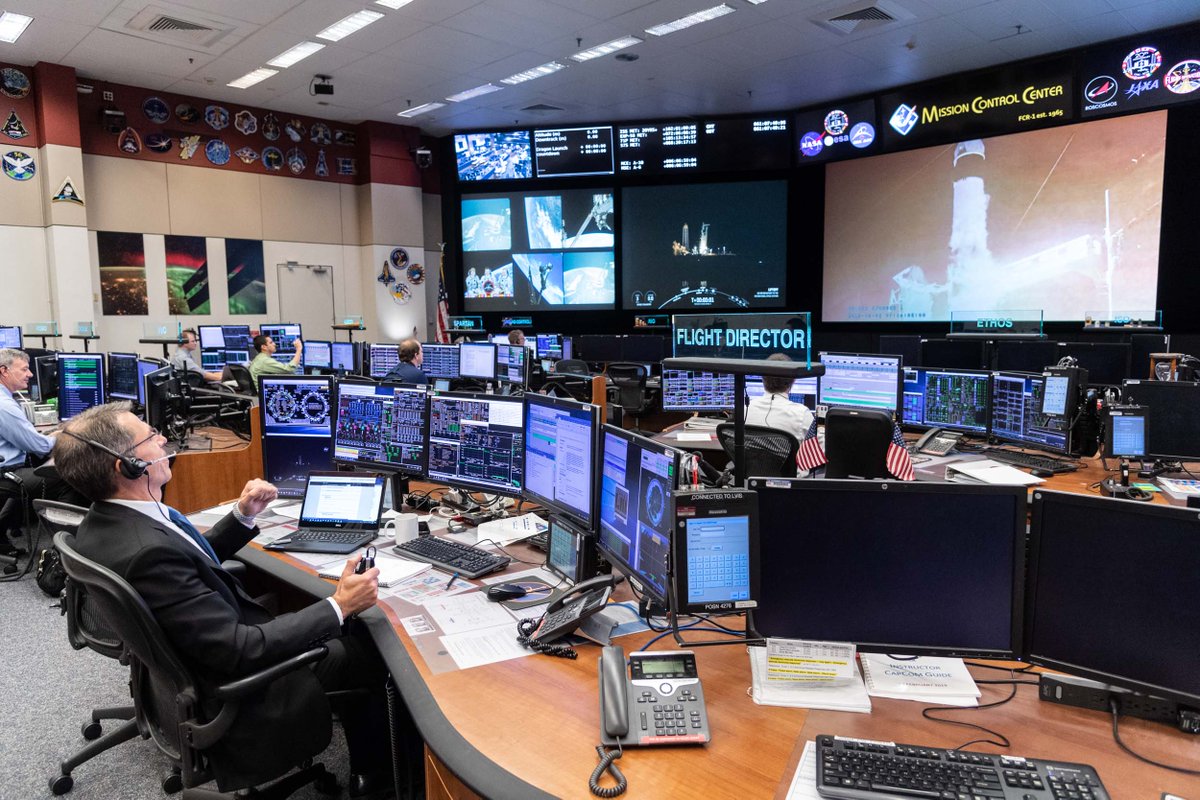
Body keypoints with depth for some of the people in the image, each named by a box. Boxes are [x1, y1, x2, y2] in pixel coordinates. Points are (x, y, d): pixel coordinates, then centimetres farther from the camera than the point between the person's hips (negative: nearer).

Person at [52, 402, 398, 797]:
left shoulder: (106, 520, -6)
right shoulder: (147, 552, -36)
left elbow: (191, 561, 10)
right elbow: (243, 650, -33)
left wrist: (243, 515, -1)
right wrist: (339, 607, -27)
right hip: (233, 683, -9)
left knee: (346, 636, 20)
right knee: (370, 652, 7)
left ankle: (368, 763, 34)